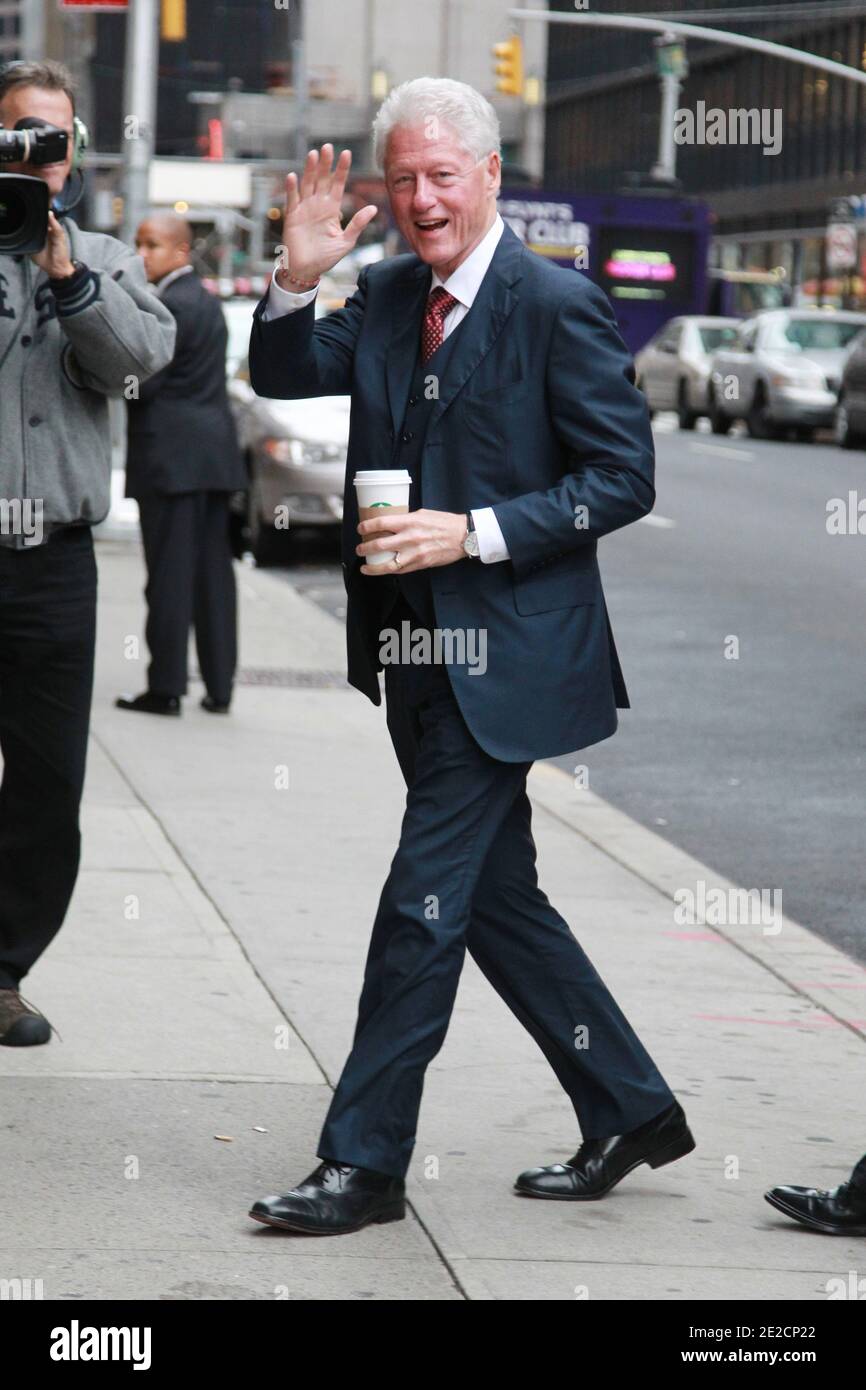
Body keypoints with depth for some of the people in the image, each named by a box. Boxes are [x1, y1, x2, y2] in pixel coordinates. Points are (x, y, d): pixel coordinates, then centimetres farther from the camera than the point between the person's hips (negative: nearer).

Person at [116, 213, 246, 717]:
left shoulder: (171, 306, -13)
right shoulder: (207, 301, 18)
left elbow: (143, 383, -17)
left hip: (172, 455, -9)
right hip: (212, 453, 9)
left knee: (170, 574, -7)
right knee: (213, 572, 8)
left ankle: (166, 687, -5)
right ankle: (220, 685, 10)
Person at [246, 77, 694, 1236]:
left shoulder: (559, 306, -11)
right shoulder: (387, 297, 10)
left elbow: (625, 476, -12)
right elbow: (283, 378, 9)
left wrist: (476, 531, -20)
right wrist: (299, 280, -8)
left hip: (503, 652, -8)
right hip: (415, 649, 8)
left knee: (425, 901, -6)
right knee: (497, 896, 15)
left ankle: (365, 1162, 2)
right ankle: (631, 1110, 28)